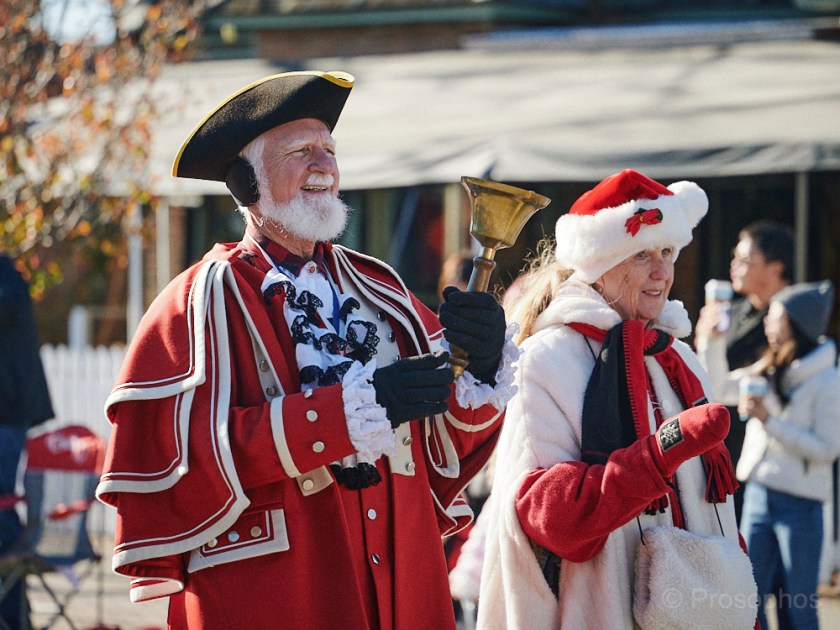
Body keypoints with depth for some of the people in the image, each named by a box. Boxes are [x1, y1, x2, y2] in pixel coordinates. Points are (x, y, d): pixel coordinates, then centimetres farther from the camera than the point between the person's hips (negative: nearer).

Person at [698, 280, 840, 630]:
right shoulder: (766, 372, 8)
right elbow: (720, 389, 16)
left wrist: (768, 420, -18)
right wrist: (713, 340, 4)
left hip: (798, 503, -6)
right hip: (758, 495, 6)